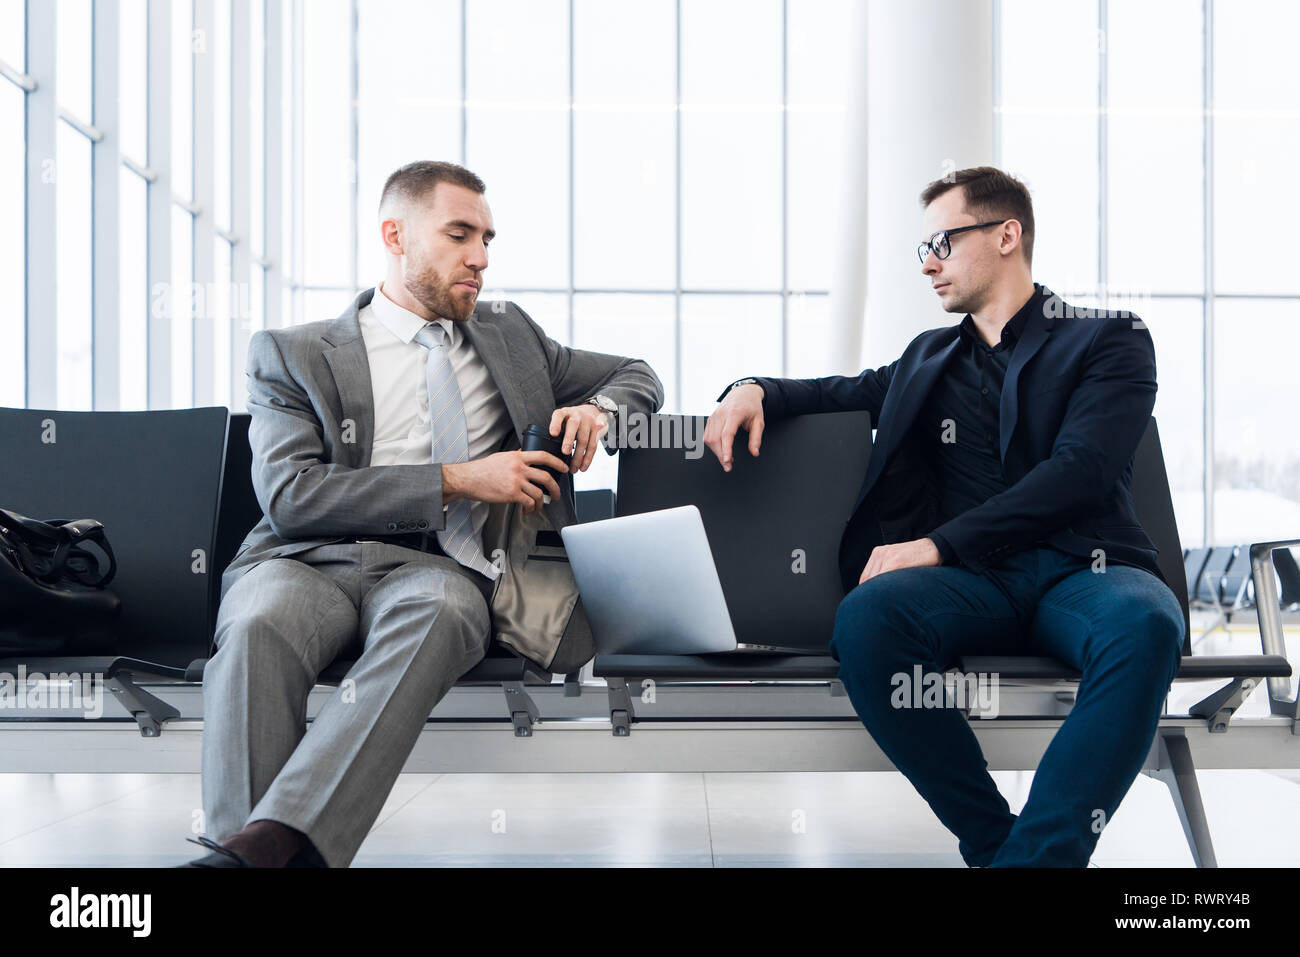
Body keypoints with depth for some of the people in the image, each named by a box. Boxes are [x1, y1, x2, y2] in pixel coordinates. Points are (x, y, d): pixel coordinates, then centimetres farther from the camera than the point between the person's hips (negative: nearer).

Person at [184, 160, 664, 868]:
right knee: (259, 625, -37)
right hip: (308, 560, -1)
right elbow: (289, 495, -3)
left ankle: (271, 840, -48)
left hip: (434, 567, 1)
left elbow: (638, 377, 34)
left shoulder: (508, 333, 26)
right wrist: (457, 481, -8)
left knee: (442, 610, -37)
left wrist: (595, 410, 8)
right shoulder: (290, 353, 13)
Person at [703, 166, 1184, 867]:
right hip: (973, 580, 3)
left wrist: (939, 543, -15)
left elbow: (1081, 469, -5)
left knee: (1145, 623, -38)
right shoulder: (930, 358, 28)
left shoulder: (1111, 339, 10)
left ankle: (1034, 854, -35)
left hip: (1082, 568, -3)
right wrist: (756, 389, 10)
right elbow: (839, 393, 36)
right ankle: (991, 841, -21)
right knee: (865, 617, -31)